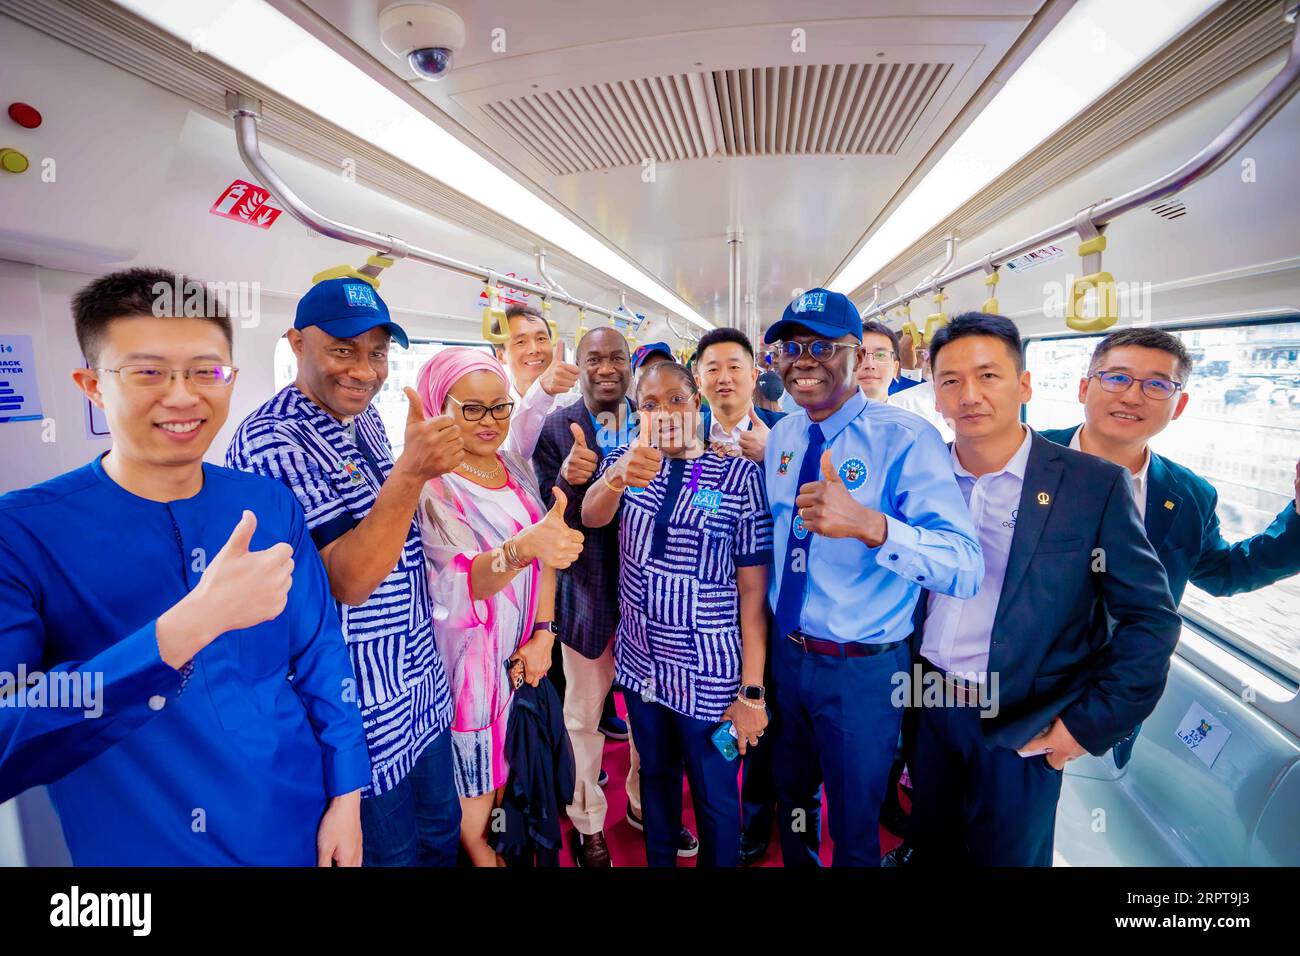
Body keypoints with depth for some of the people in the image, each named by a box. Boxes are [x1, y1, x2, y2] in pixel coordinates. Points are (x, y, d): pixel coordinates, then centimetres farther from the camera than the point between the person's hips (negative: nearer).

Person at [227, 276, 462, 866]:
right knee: (392, 854, 15)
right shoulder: (268, 443, -21)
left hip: (422, 687, 7)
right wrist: (410, 470, -36)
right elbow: (347, 581, -28)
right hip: (362, 719, -7)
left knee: (442, 838, 25)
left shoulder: (366, 420, 4)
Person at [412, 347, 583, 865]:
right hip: (469, 654, -5)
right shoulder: (430, 484, -17)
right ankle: (480, 853, 37)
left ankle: (499, 839, 45)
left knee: (505, 762, 22)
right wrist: (523, 546, -48)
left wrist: (542, 634, -5)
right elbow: (468, 581, -29)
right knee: (472, 779, 12)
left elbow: (545, 558, 4)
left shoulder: (517, 467, 2)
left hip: (522, 649, 6)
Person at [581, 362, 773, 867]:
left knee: (714, 795, 15)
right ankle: (658, 862, 49)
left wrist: (752, 690, -10)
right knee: (655, 777, 24)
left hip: (708, 672, -3)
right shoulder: (627, 459, 0)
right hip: (640, 660, 4)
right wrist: (618, 476, -42)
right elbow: (591, 517, -20)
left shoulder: (739, 474, -12)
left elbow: (752, 588, -10)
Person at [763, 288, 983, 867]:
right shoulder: (781, 435, 0)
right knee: (790, 795, 28)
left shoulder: (908, 439, -20)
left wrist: (869, 524, -47)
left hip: (862, 668, -5)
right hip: (786, 653, 6)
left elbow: (966, 570, -30)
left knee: (855, 826, 18)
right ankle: (794, 862, 54)